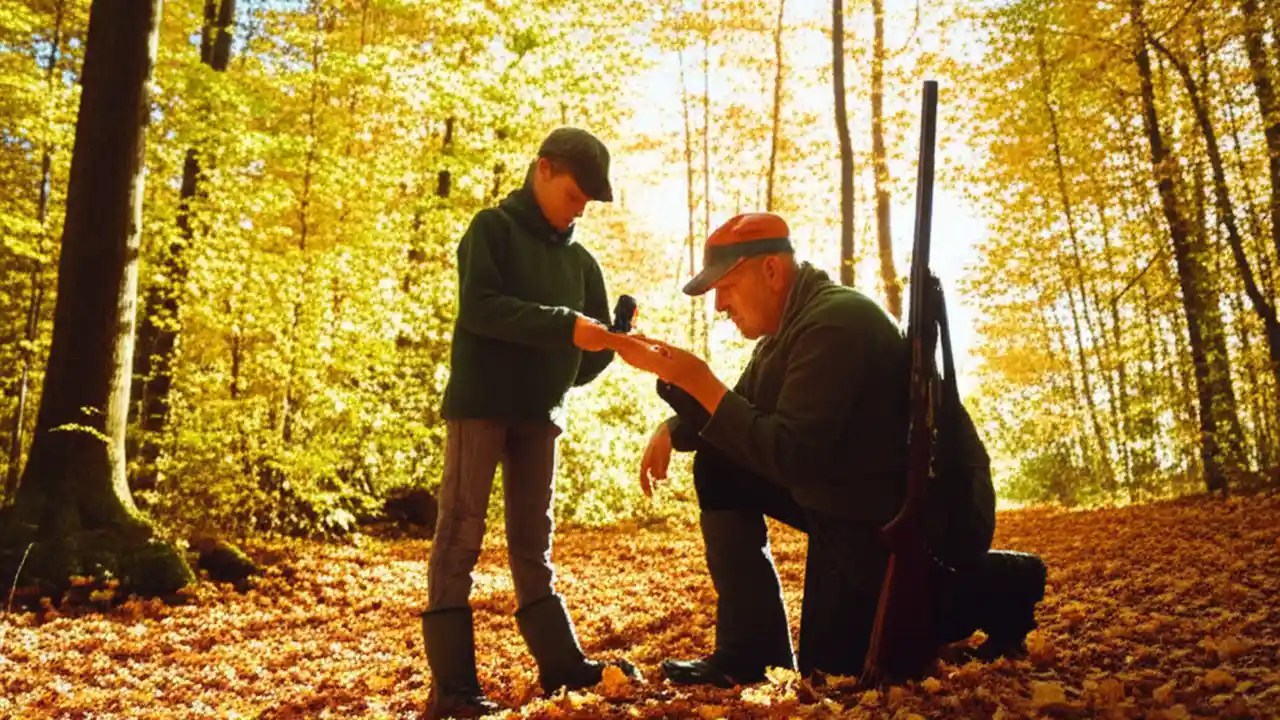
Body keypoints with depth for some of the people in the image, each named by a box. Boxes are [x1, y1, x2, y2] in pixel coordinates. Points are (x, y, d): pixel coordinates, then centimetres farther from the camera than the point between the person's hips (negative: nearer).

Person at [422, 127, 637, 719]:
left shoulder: (580, 260, 14)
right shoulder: (492, 228, -2)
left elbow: (590, 349, 13)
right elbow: (479, 307, -17)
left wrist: (605, 344, -10)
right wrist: (564, 326, -23)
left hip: (540, 411, 6)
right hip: (481, 403, -6)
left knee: (533, 541, 10)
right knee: (460, 534, -5)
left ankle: (559, 662, 12)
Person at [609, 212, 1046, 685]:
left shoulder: (834, 323, -25)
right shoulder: (788, 326, 7)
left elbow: (788, 457, -28)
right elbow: (744, 415, 13)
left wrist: (700, 382, -26)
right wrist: (672, 430, -5)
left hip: (913, 513, -9)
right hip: (845, 496, 9)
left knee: (830, 665, 2)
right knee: (719, 465, 1)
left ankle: (1003, 588, 8)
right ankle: (747, 649, 2)